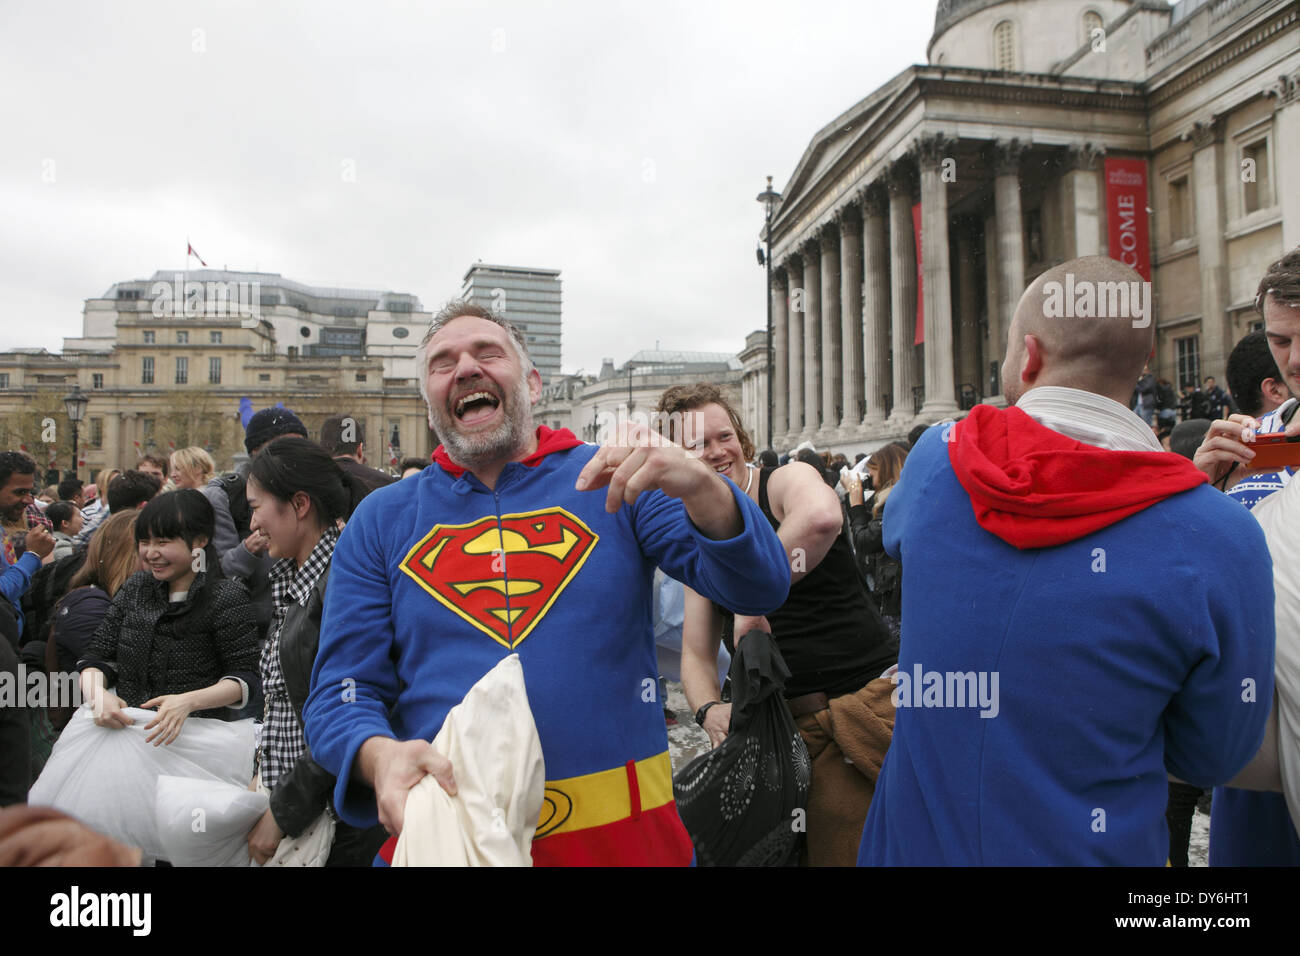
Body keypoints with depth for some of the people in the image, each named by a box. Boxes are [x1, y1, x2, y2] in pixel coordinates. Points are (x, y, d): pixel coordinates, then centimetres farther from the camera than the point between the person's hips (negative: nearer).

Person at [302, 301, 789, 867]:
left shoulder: (612, 483, -3)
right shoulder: (381, 519, 3)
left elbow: (758, 589, -10)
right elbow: (342, 691, 0)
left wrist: (700, 486, -30)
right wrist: (380, 754, -23)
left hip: (620, 834, 0)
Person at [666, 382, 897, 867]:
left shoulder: (787, 479, -8)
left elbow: (822, 516, -35)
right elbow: (697, 654, 9)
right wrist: (708, 709, -12)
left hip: (873, 696, -5)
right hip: (795, 727, 5)